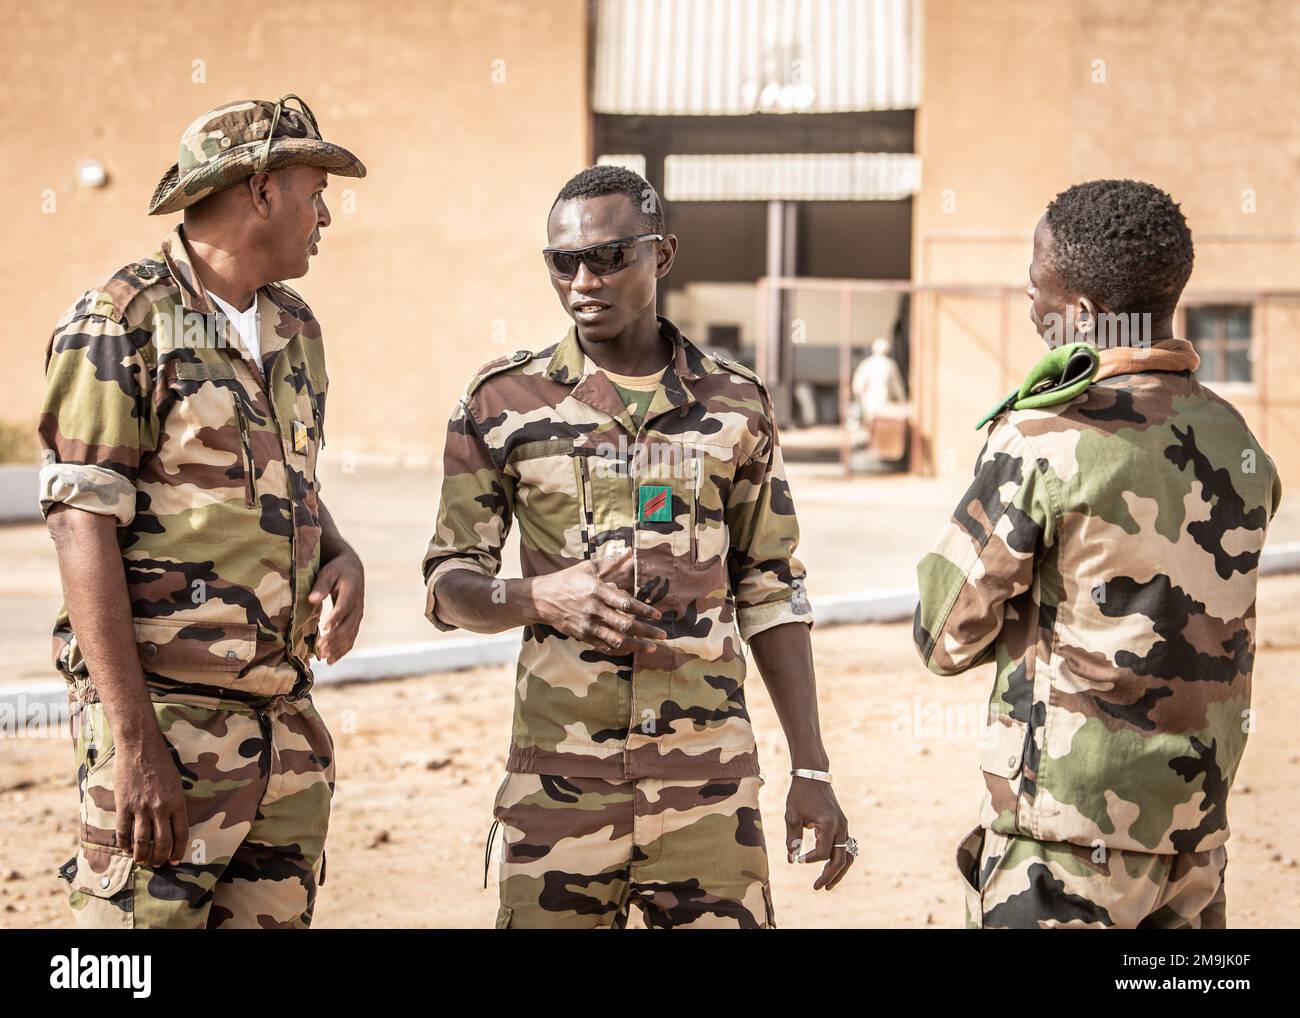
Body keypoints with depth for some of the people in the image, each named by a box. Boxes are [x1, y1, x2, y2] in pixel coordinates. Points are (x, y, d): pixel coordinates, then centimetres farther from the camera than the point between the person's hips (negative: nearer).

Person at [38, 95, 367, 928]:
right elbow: (82, 529, -14)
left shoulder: (295, 331, 14)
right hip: (169, 720, -7)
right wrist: (134, 741, -19)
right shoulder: (119, 326, -9)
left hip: (287, 724, 7)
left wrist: (343, 559, 2)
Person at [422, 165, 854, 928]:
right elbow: (449, 585, 5)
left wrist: (812, 770, 6)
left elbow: (770, 594, 10)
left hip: (709, 781, 1)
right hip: (560, 778, 0)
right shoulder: (505, 402, 2)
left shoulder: (736, 405, 6)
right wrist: (542, 598, -17)